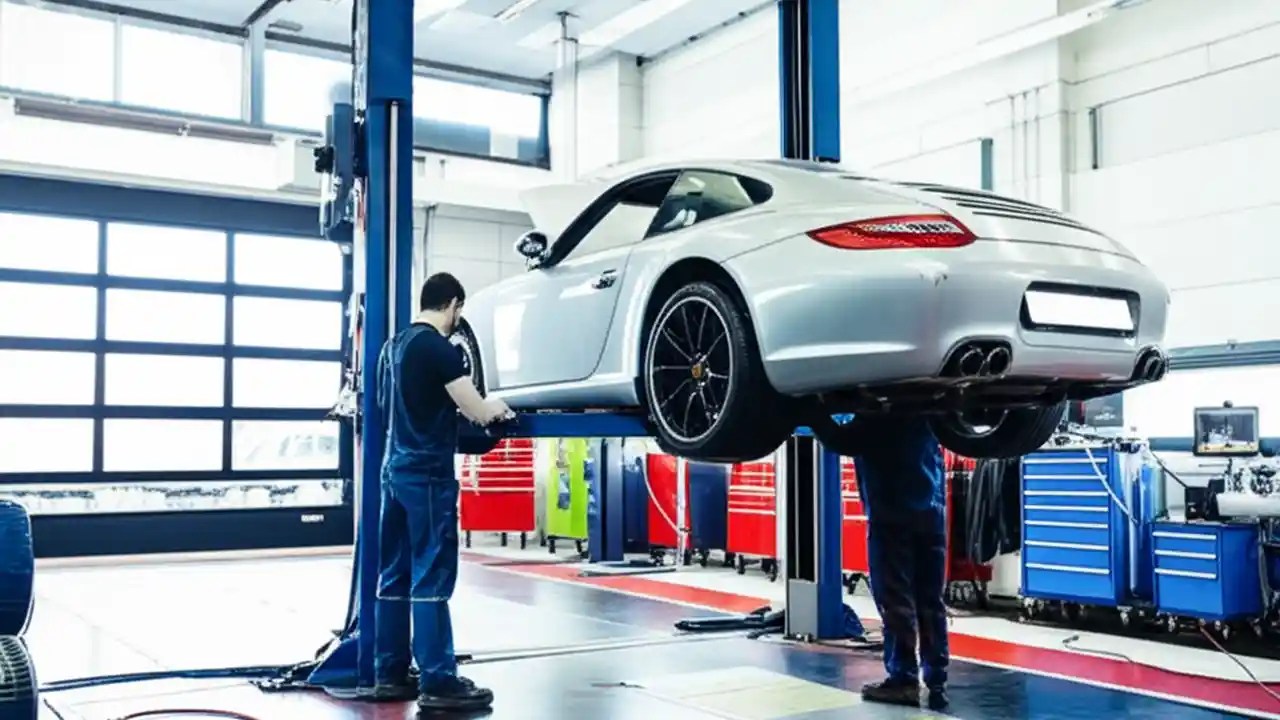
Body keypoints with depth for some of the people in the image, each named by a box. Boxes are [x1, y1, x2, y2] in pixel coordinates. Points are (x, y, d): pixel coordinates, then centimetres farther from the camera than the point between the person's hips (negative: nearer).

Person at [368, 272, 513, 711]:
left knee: (394, 576, 11)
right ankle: (438, 683, -3)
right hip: (427, 475, -9)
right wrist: (496, 408, 9)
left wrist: (478, 406, 25)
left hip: (395, 470, 9)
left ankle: (390, 675, 17)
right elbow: (478, 414, -13)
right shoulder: (438, 347, -12)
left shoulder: (393, 346, 13)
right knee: (431, 580, -7)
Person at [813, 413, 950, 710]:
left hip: (891, 512, -7)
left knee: (895, 600, -3)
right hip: (932, 508, 7)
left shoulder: (874, 414, -8)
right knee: (931, 601, 7)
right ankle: (936, 680, 8)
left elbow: (842, 440, -9)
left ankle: (904, 678, -4)